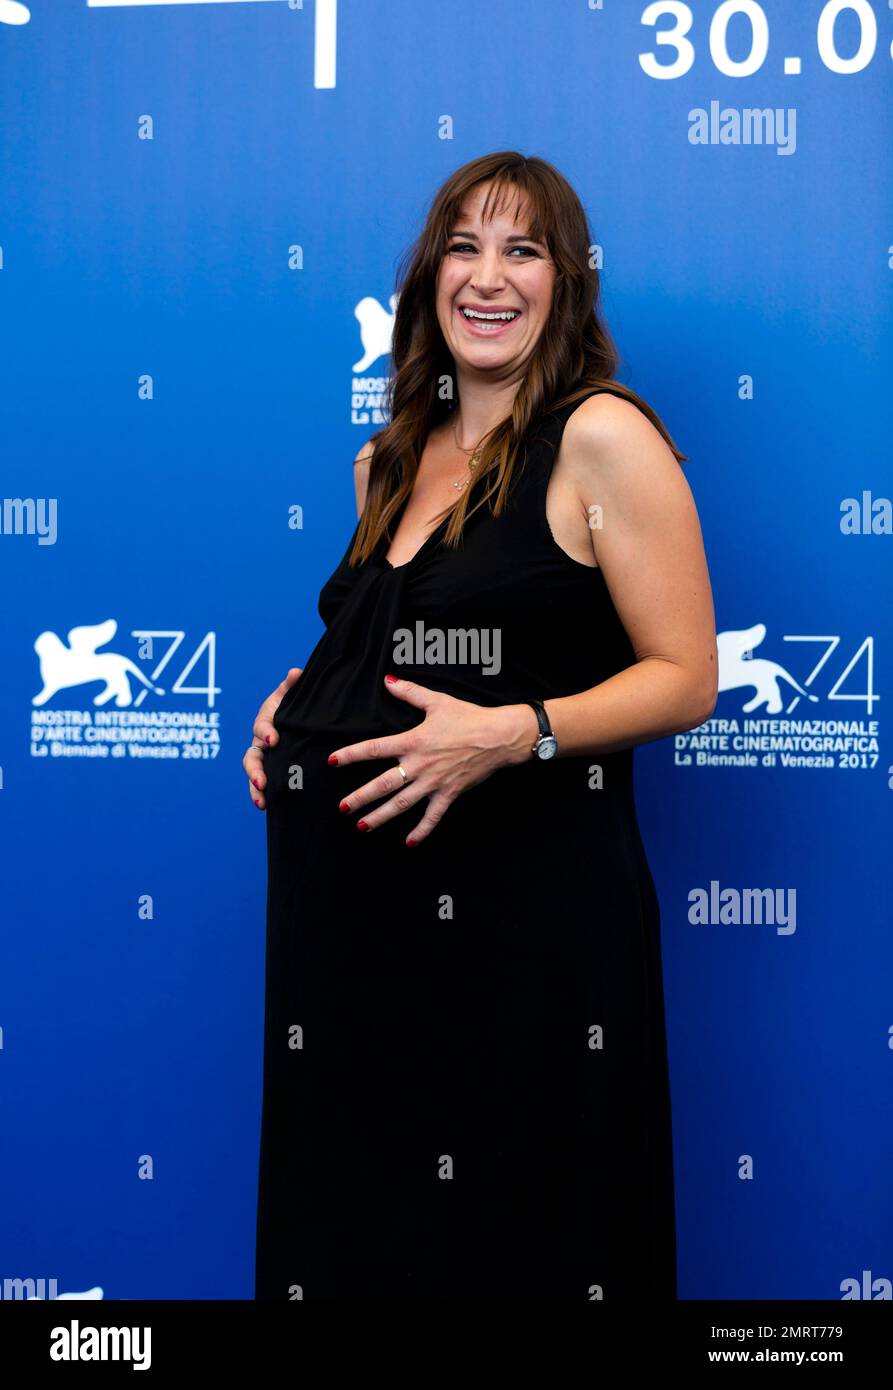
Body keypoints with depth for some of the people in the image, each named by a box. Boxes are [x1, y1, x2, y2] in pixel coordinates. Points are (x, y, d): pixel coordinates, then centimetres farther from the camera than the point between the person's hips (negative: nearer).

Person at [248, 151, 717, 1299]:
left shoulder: (602, 439, -8)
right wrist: (301, 696, 8)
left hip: (527, 899, -6)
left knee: (515, 1235, 6)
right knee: (347, 1218, 16)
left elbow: (685, 678, -11)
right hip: (352, 898, 7)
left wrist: (515, 734, -23)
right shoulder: (387, 462, 13)